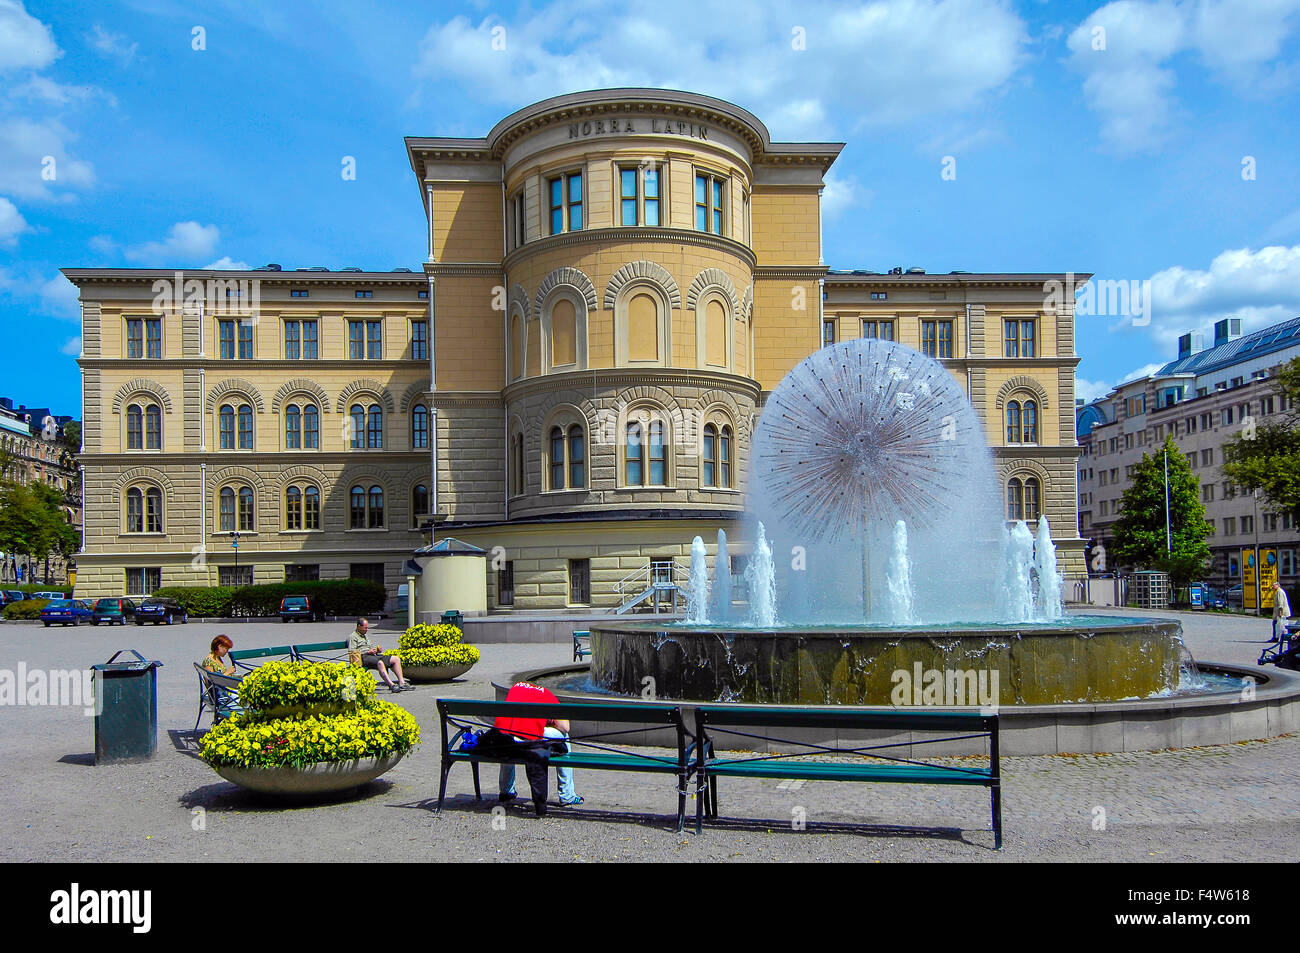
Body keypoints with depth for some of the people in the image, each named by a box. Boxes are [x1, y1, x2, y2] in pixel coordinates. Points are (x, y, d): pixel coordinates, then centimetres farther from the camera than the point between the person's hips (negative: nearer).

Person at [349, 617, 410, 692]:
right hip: (363, 657, -9)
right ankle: (392, 685, -45)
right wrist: (368, 652, -14)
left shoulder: (365, 635, 30)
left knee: (396, 659, -6)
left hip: (374, 655, 9)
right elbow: (351, 652, -10)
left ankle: (401, 683, -12)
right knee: (380, 663, -39)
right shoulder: (352, 637, 2)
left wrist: (378, 650, 12)